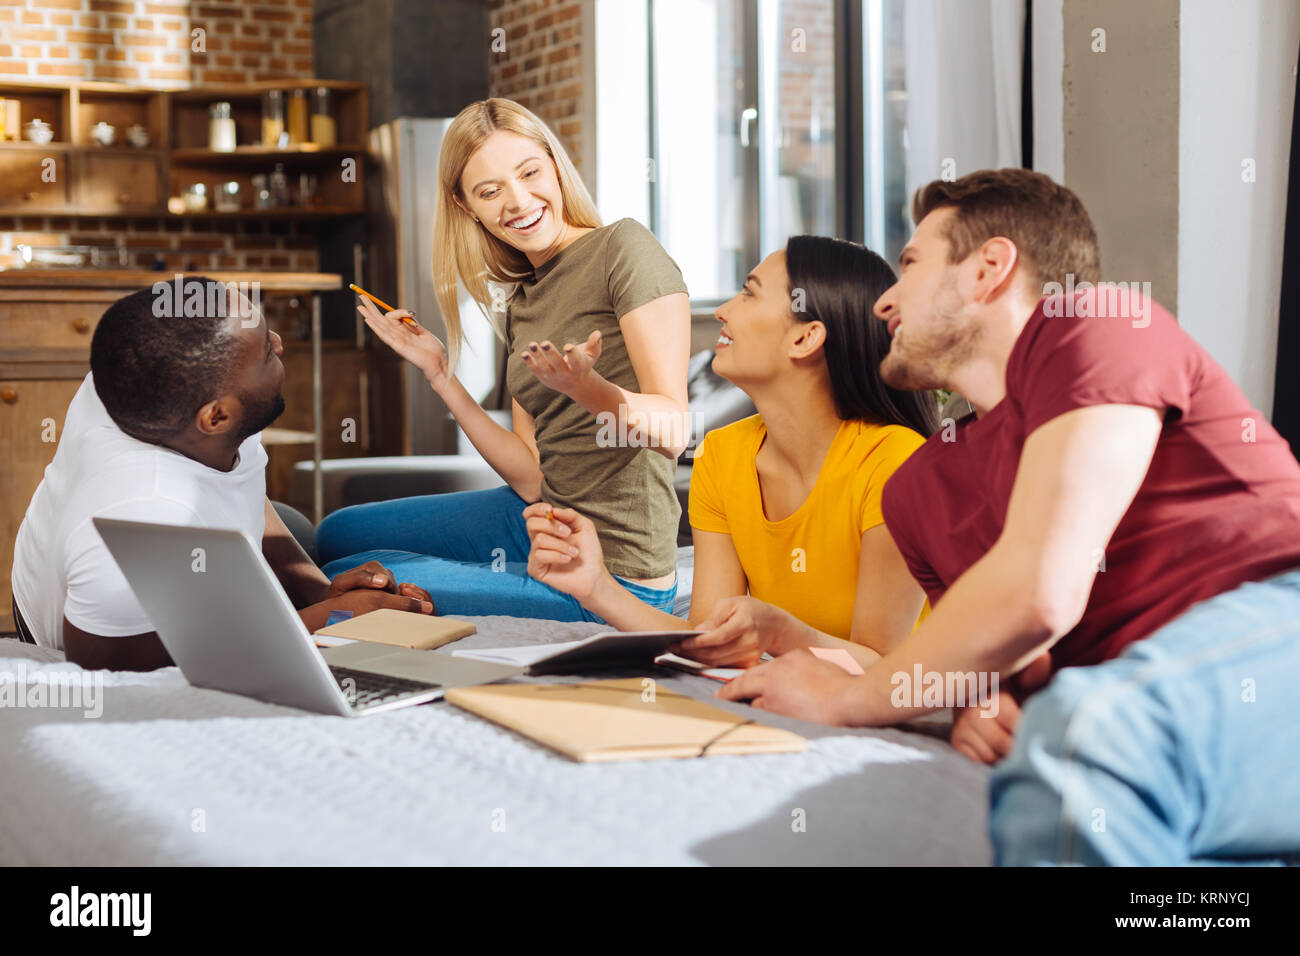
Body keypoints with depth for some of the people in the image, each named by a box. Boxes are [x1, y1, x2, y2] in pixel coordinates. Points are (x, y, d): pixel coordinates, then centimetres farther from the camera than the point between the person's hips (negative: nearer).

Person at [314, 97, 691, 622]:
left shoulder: (623, 248, -13)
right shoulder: (520, 303, 10)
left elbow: (673, 432, -20)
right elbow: (534, 479, 3)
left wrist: (589, 388, -39)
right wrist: (441, 377, 1)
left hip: (614, 573, -8)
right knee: (337, 535, 22)